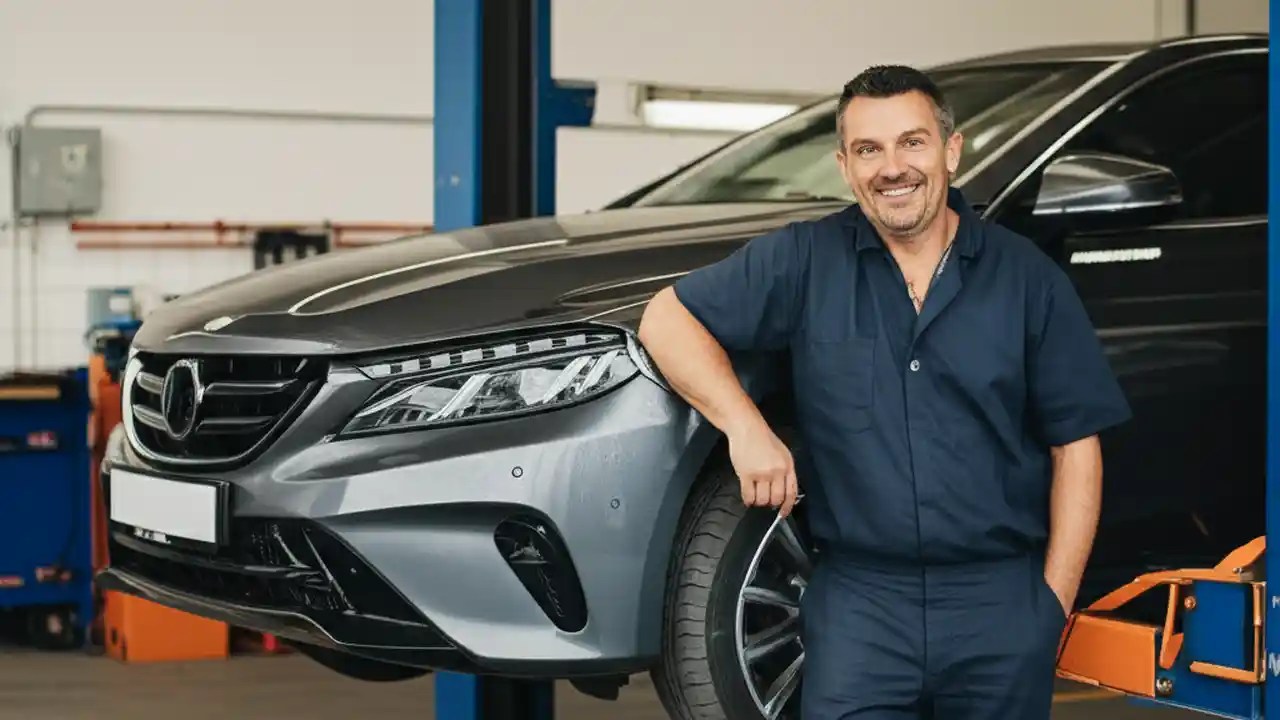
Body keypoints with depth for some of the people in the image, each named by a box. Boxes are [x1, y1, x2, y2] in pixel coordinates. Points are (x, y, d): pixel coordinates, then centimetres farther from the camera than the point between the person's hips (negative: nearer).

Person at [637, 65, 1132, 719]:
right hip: (860, 598, -1)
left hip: (1001, 599, 1)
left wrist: (1055, 599, -2)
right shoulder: (805, 262, 2)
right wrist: (746, 429, -10)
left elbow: (1075, 444, 5)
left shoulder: (1027, 277, 4)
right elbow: (667, 318, 4)